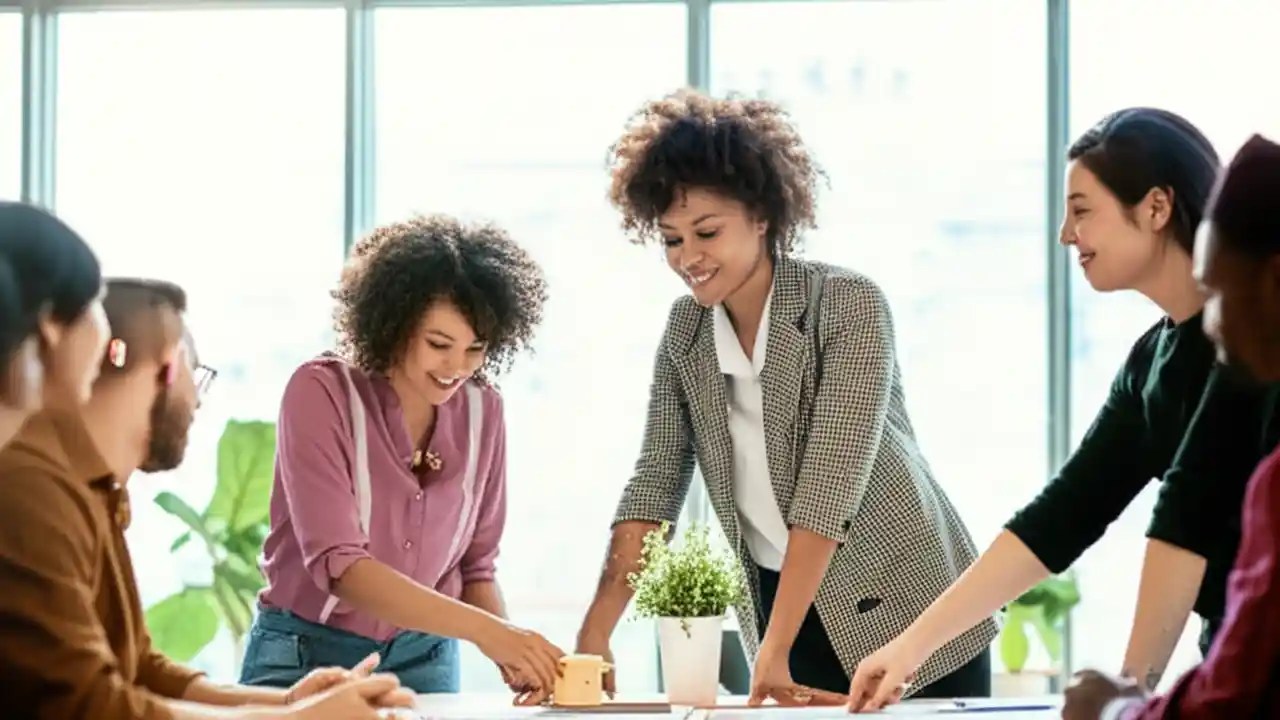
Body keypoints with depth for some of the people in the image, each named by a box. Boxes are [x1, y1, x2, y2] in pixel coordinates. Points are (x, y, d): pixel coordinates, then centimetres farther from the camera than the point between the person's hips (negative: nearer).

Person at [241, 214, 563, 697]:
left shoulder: (481, 410, -3)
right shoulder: (321, 392, -16)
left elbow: (474, 566, 7)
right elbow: (337, 563, -25)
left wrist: (509, 653, -13)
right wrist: (481, 628, -34)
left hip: (423, 659, 4)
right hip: (308, 656, -3)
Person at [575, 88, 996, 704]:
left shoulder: (849, 306, -15)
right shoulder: (686, 329, 2)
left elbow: (830, 484, -23)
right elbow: (655, 482, -1)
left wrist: (773, 654, -29)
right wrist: (594, 635, -12)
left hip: (906, 615, -4)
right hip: (783, 605, 5)